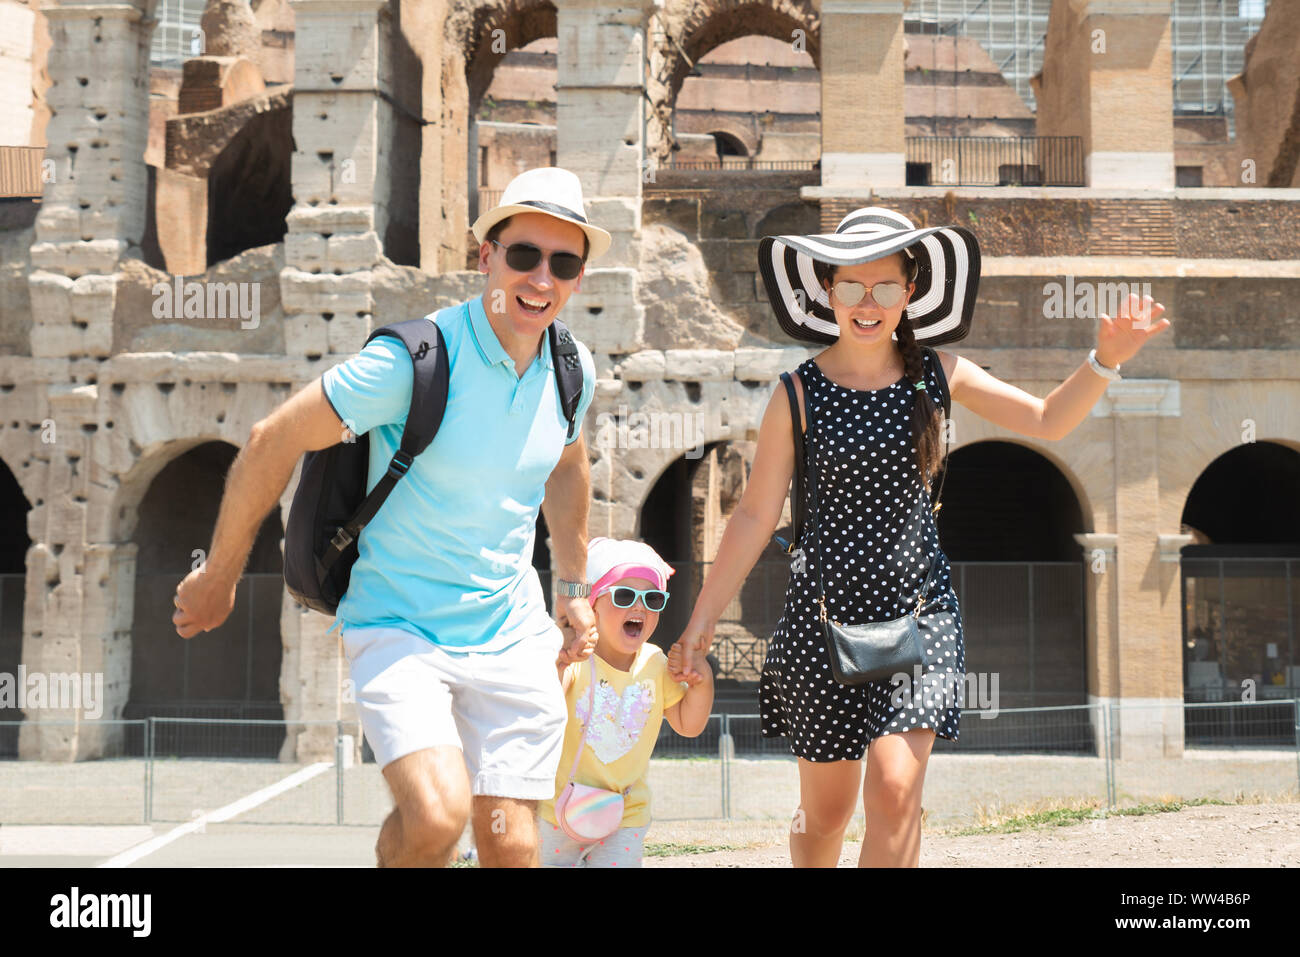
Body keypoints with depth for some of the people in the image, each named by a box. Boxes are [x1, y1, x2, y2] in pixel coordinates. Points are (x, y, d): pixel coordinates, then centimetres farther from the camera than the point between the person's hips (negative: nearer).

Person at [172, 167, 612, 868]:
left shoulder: (573, 369, 1)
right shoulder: (414, 357, -18)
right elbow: (273, 442, -10)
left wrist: (574, 588, 27)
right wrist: (218, 579, -2)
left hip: (513, 637, 5)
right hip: (397, 628, -5)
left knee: (510, 848, 0)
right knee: (437, 814, -26)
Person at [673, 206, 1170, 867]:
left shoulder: (937, 373, 2)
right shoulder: (800, 393, -5)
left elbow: (1047, 420, 6)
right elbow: (756, 516, -2)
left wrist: (1106, 360, -11)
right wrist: (702, 617, -1)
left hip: (919, 607, 1)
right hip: (826, 612, -1)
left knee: (895, 791, -15)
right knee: (825, 808, 10)